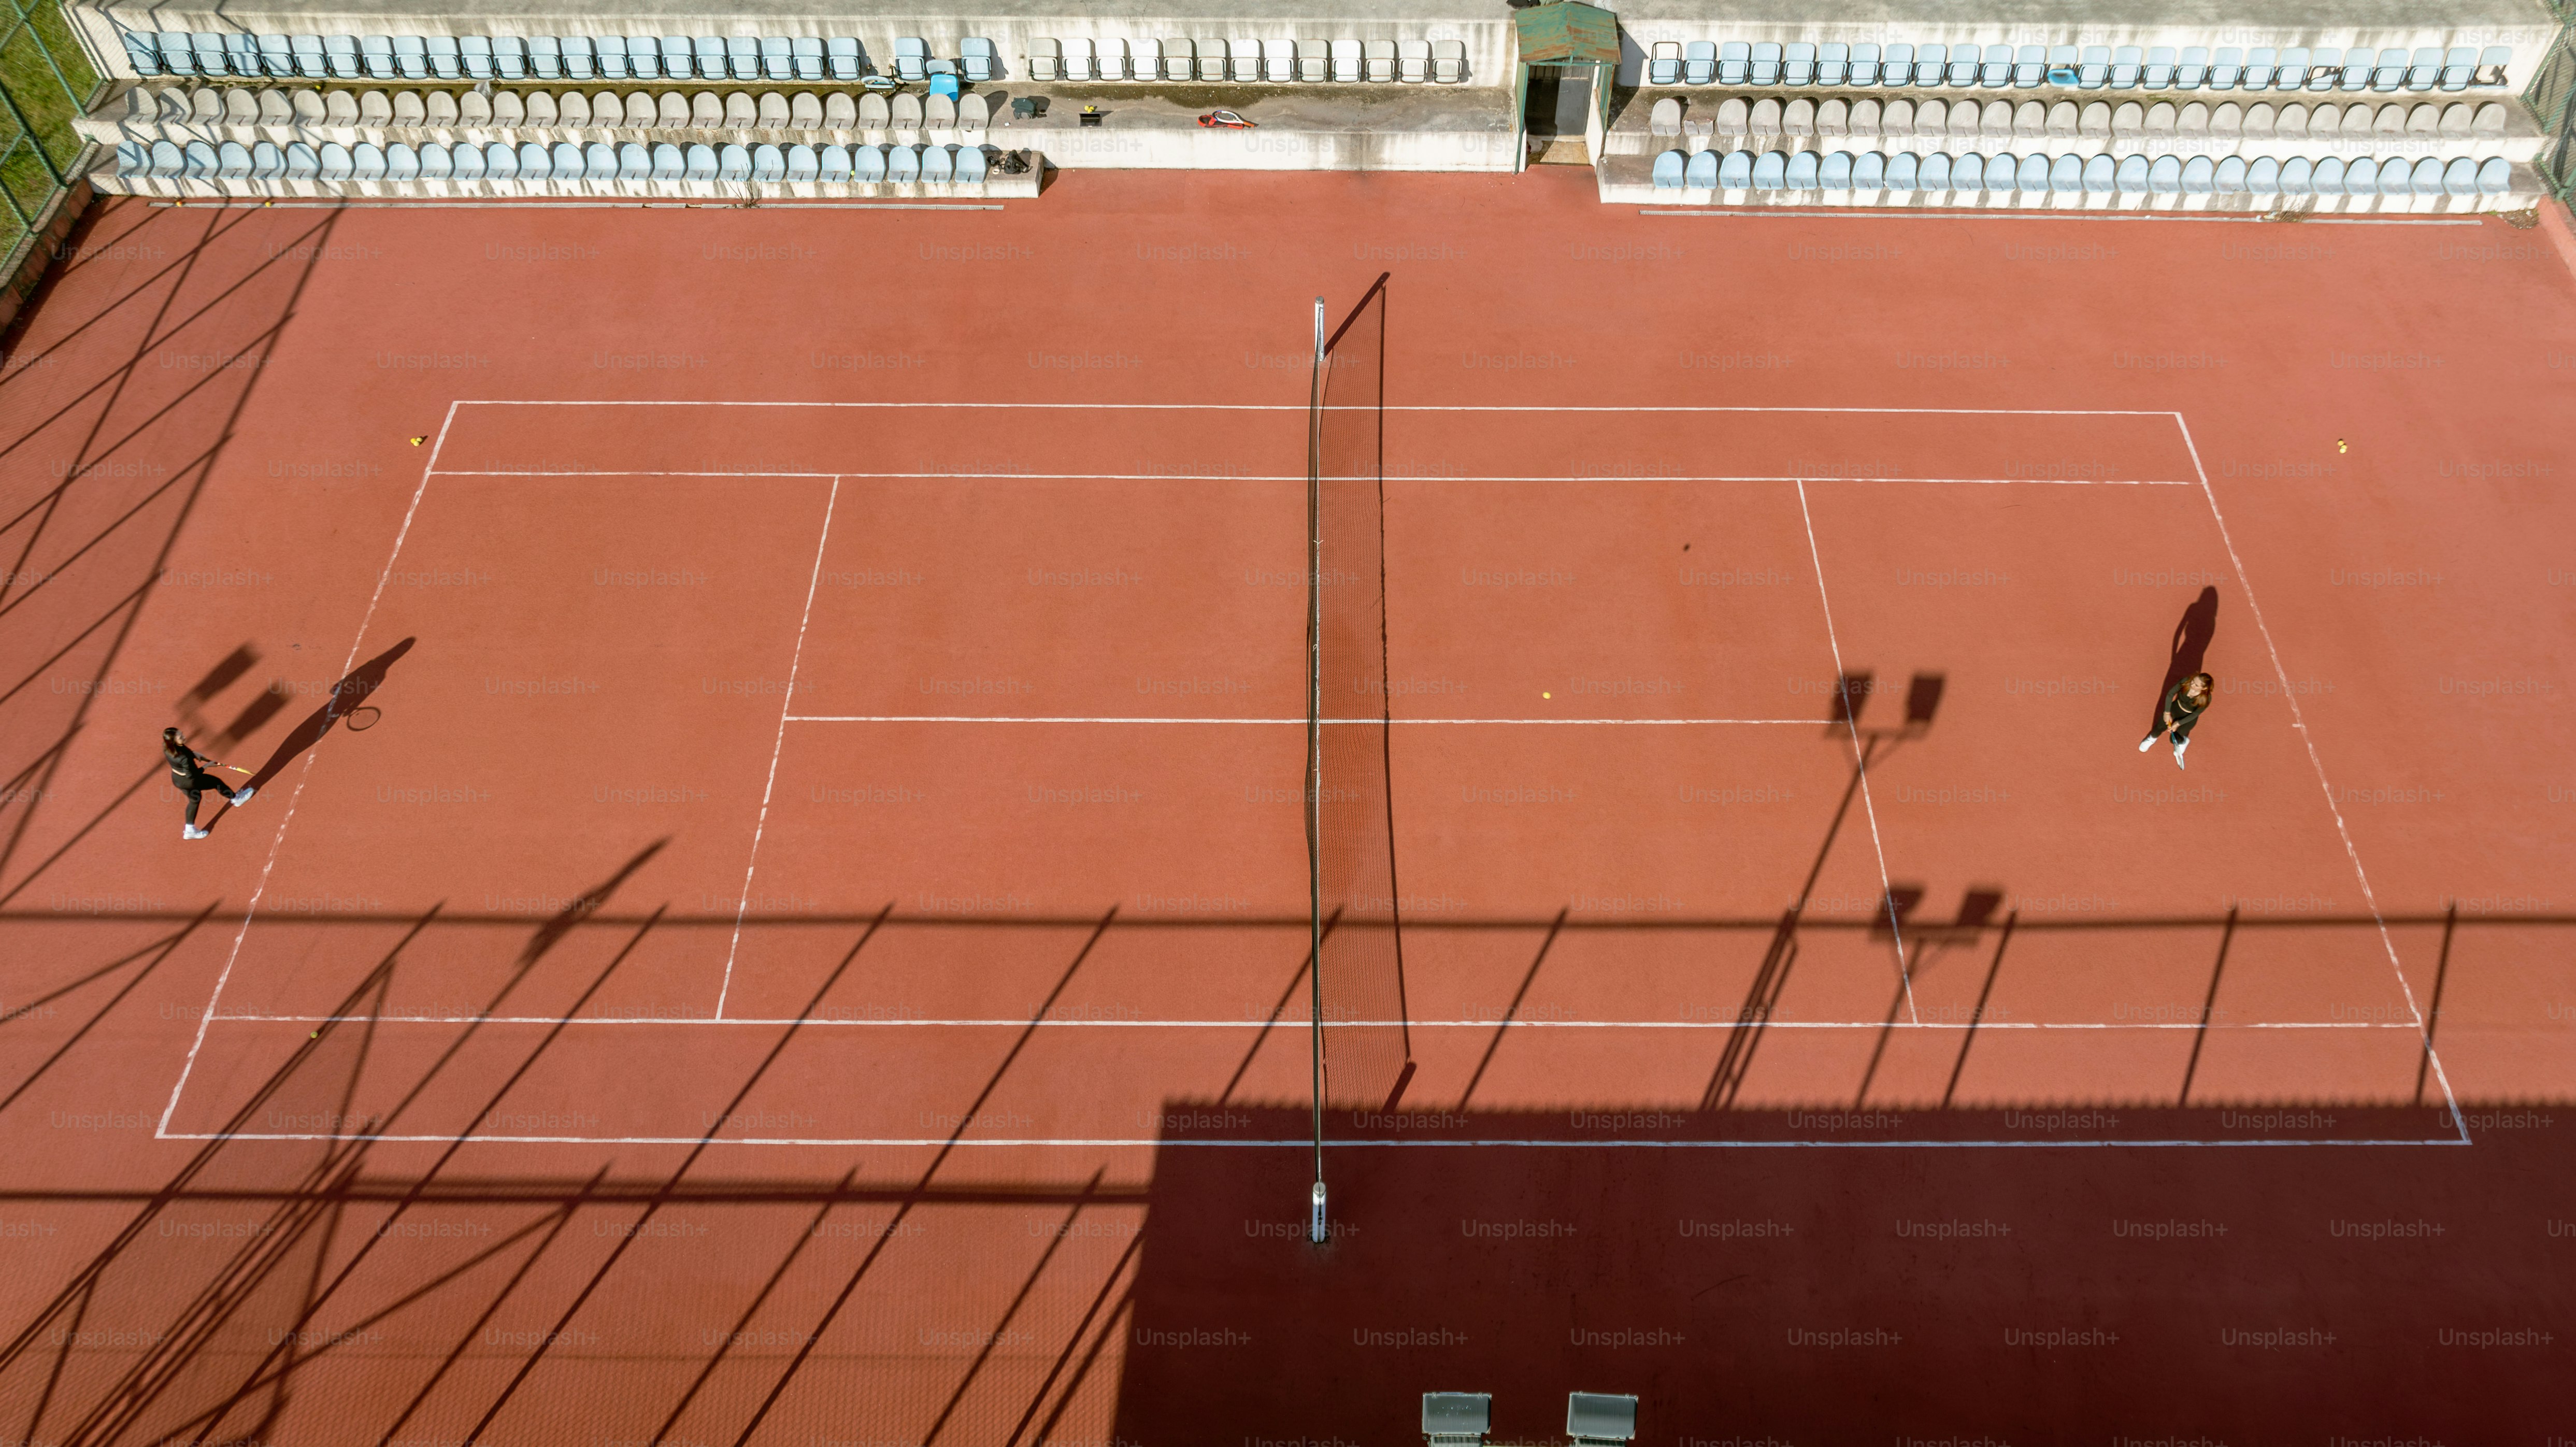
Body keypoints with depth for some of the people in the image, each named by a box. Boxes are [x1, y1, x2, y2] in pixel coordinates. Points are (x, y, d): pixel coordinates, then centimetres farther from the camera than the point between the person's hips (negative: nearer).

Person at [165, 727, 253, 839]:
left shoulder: (168, 747, -18)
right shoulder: (184, 758, -42)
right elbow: (192, 775, -28)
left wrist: (193, 753, -8)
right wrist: (207, 765, -18)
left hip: (177, 779, 8)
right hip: (190, 781, -7)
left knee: (194, 800, 30)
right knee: (216, 782, 19)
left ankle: (189, 830, 44)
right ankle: (237, 799, 47)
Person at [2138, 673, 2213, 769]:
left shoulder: (2205, 699, -34)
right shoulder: (2186, 682, -30)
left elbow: (2195, 714, -18)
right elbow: (2170, 694, -13)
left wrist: (2179, 723, -15)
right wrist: (2167, 712, -10)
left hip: (2188, 717, -2)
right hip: (2177, 707, 2)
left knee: (2175, 740, -1)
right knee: (2160, 727, -5)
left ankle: (2183, 741, 36)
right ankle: (2152, 738, 29)